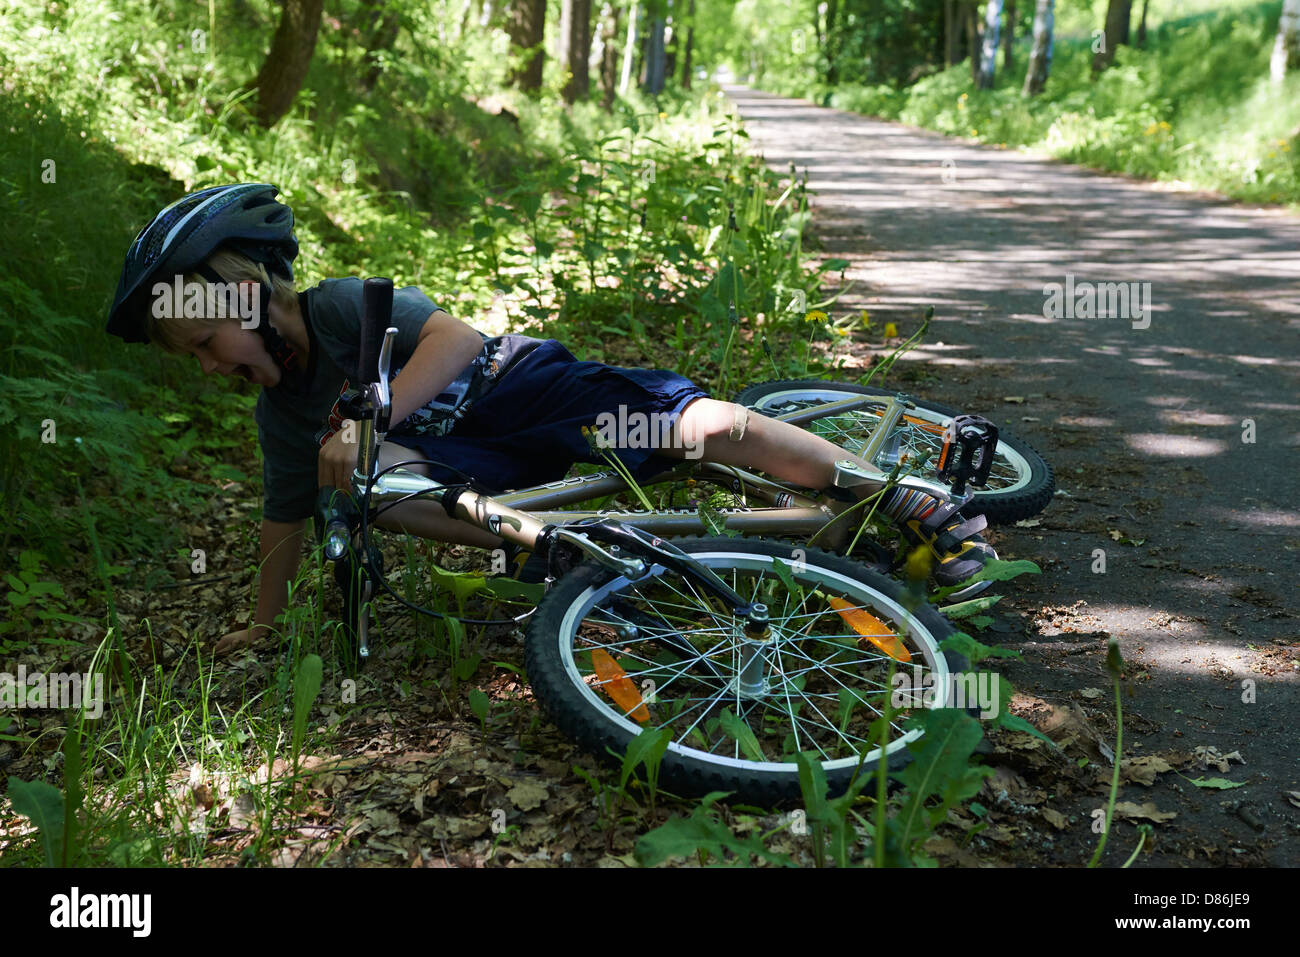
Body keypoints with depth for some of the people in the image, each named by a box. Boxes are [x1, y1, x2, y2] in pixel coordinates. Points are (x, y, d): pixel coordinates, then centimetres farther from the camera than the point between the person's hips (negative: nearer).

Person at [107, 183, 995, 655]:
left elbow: (456, 339, -31)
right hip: (477, 458, 6)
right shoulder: (282, 411, 4)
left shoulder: (342, 304, -18)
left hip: (525, 383, -5)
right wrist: (262, 622, 13)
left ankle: (920, 506, -8)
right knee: (368, 478, -25)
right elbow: (286, 516, 13)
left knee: (716, 426, -23)